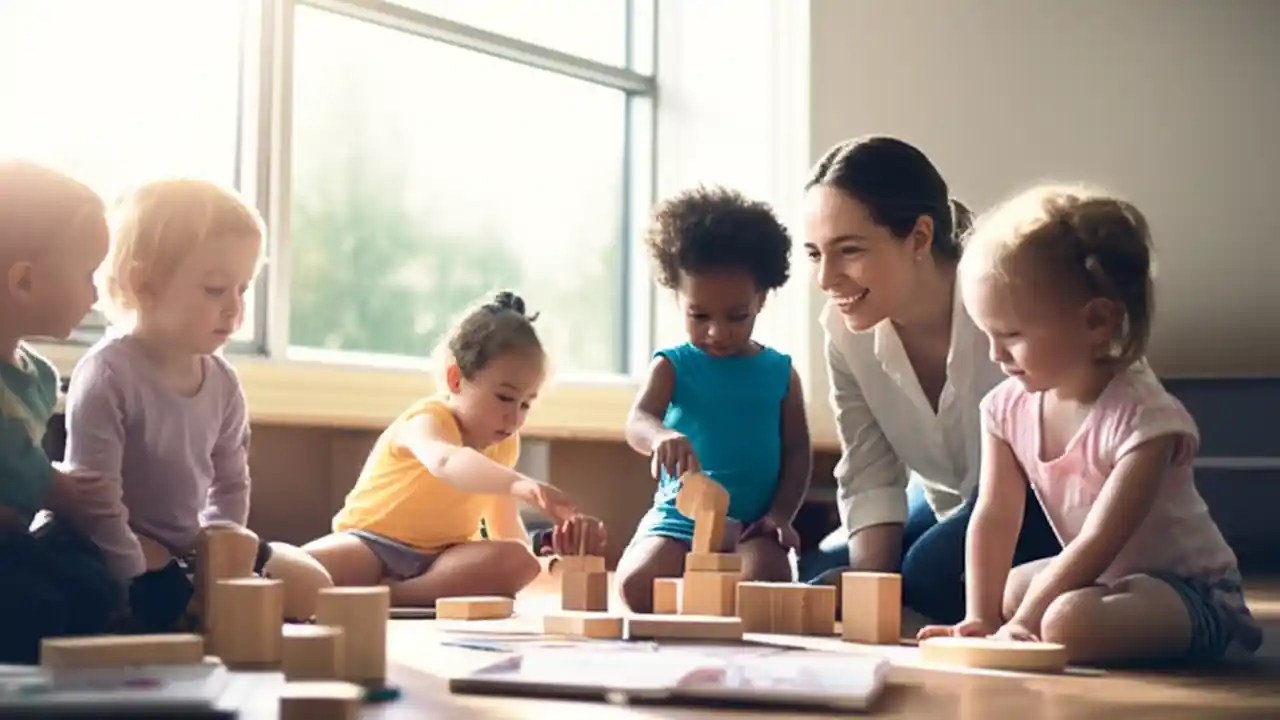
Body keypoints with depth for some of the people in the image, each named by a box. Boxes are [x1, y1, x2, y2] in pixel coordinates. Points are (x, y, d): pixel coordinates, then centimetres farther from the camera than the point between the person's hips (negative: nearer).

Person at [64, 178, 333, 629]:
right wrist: (139, 585, -26)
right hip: (130, 551, -8)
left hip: (193, 547, 8)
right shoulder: (108, 376, -23)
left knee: (310, 586, 6)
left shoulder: (223, 382, -1)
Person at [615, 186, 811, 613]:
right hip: (679, 515, 0)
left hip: (751, 525, 0)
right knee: (637, 586, -26)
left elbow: (797, 451, 9)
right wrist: (661, 437, -40)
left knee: (763, 580, -32)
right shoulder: (672, 366, 4)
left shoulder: (779, 373, 9)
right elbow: (637, 421, -14)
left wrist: (780, 514, -6)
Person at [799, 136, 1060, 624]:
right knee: (821, 580, -5)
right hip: (950, 505, 6)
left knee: (929, 576, -27)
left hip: (1045, 506, -5)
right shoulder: (844, 329, -14)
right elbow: (869, 475, -9)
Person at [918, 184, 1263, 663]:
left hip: (1190, 593, -9)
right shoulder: (1009, 407, -5)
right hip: (1101, 578, 9)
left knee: (1069, 621, -34)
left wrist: (1020, 625, -28)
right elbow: (993, 517, -6)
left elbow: (1098, 542, -27)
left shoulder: (1141, 415, -25)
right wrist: (980, 619, -15)